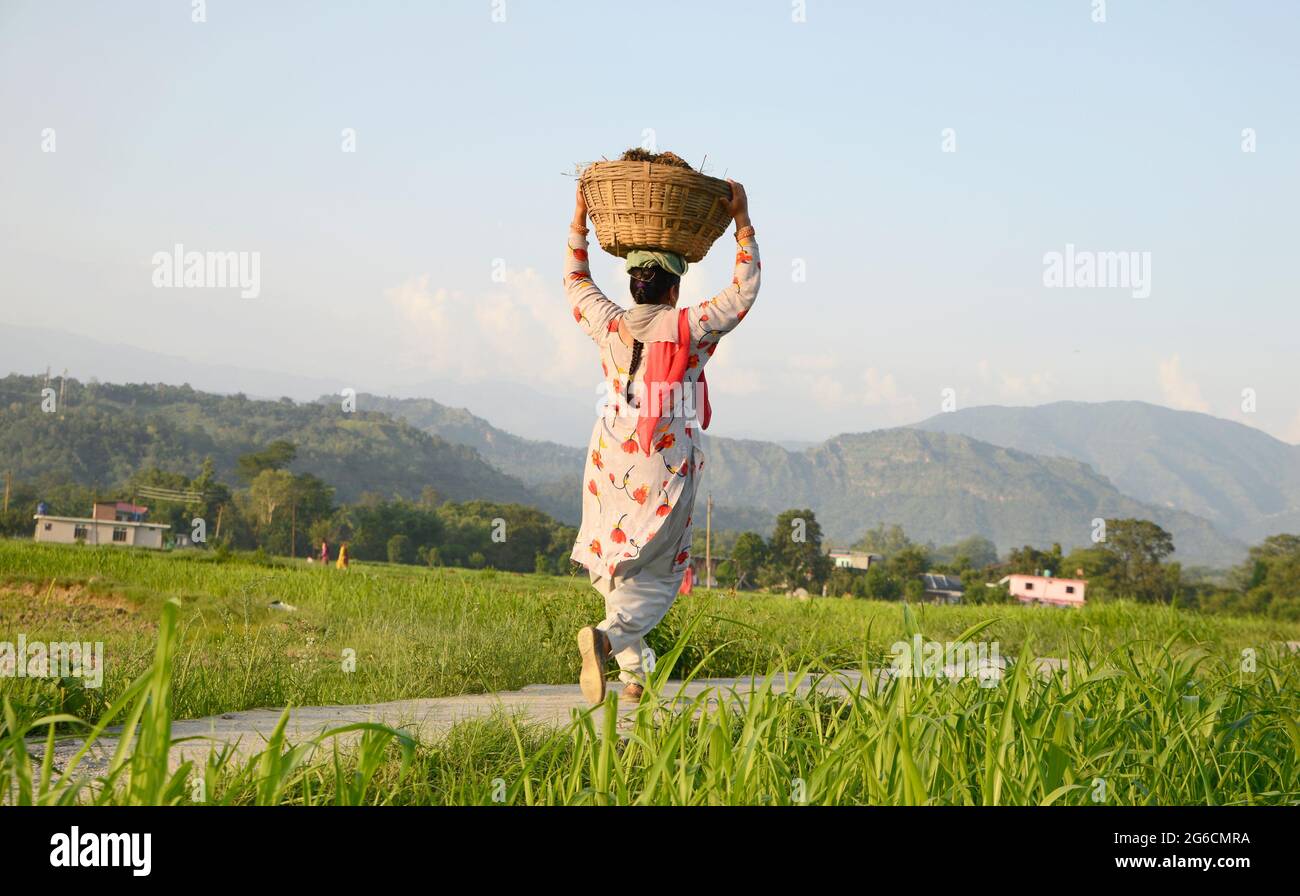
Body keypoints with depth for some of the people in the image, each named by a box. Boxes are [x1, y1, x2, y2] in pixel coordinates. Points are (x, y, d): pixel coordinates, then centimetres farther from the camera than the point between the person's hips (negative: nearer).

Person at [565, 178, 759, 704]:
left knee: (615, 567, 16)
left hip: (611, 463, 4)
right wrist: (742, 220, 8)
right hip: (667, 468, -3)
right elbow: (743, 292, 3)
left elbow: (575, 281, 20)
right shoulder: (688, 328, -8)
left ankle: (634, 671, 17)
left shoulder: (607, 326, 1)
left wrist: (581, 217, 23)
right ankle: (608, 636, -25)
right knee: (656, 577, 2)